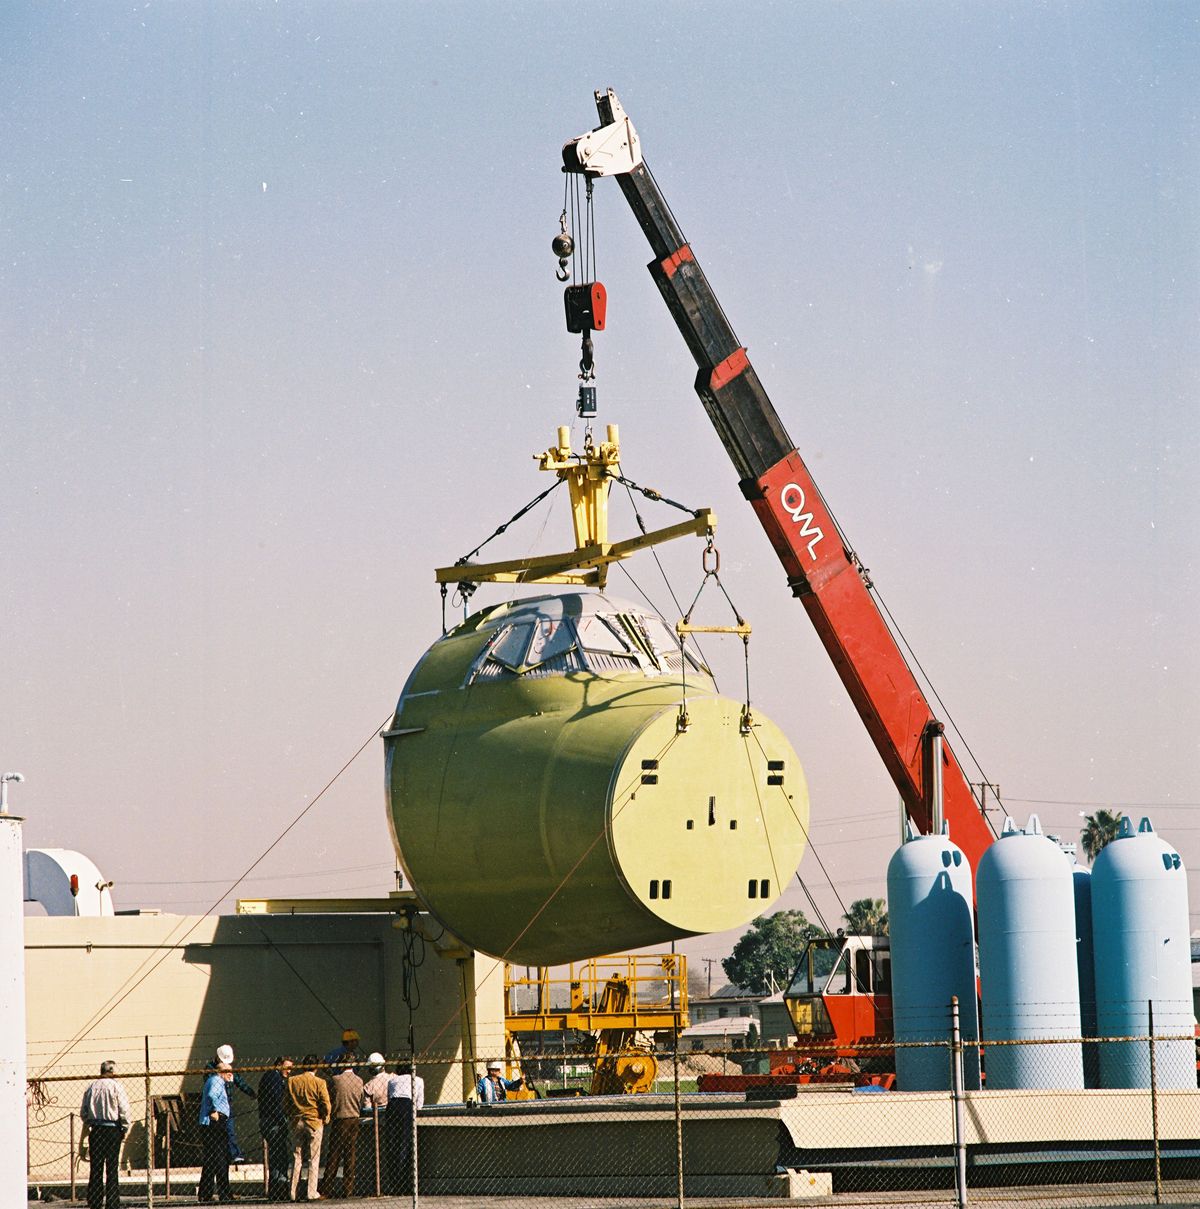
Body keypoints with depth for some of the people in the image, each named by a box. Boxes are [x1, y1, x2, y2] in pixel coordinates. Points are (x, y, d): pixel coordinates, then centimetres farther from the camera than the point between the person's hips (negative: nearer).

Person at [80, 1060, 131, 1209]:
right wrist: (125, 1128, 0)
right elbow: (124, 1110, -10)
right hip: (112, 1128, -4)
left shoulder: (91, 1087, 7)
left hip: (95, 1129, 4)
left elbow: (83, 1111, 8)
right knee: (112, 1168, 0)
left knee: (96, 1168, 7)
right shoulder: (116, 1086, -6)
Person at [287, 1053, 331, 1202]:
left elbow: (287, 1103, 5)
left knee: (296, 1158, 8)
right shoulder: (319, 1082, -10)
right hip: (315, 1122, -3)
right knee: (314, 1159, 1)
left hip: (296, 1122, 3)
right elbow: (326, 1105, -11)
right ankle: (312, 1193, -2)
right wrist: (325, 1118, 5)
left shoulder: (292, 1081, 0)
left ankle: (293, 1193, 6)